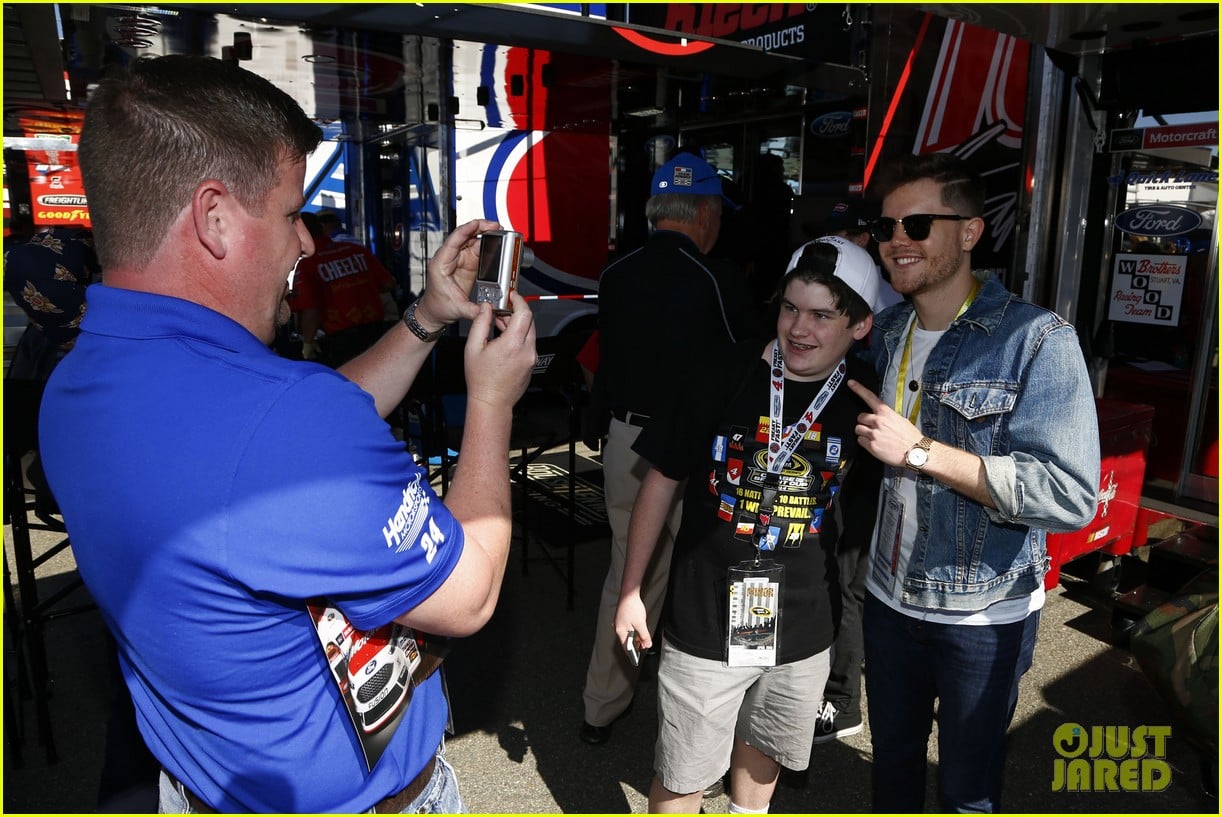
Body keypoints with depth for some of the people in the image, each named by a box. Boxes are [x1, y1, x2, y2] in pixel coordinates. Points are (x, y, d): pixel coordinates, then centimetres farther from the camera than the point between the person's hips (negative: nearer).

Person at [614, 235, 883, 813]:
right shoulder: (724, 376, -14)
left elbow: (866, 502, 9)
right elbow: (662, 480, -6)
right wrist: (631, 591, -3)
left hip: (803, 626, 3)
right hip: (703, 620, -2)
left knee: (763, 752, 25)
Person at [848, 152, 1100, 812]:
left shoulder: (1037, 341, -18)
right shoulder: (884, 333, 2)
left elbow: (1070, 496, -26)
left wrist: (919, 450, -27)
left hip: (983, 617, -5)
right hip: (889, 598, 5)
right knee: (892, 755, 24)